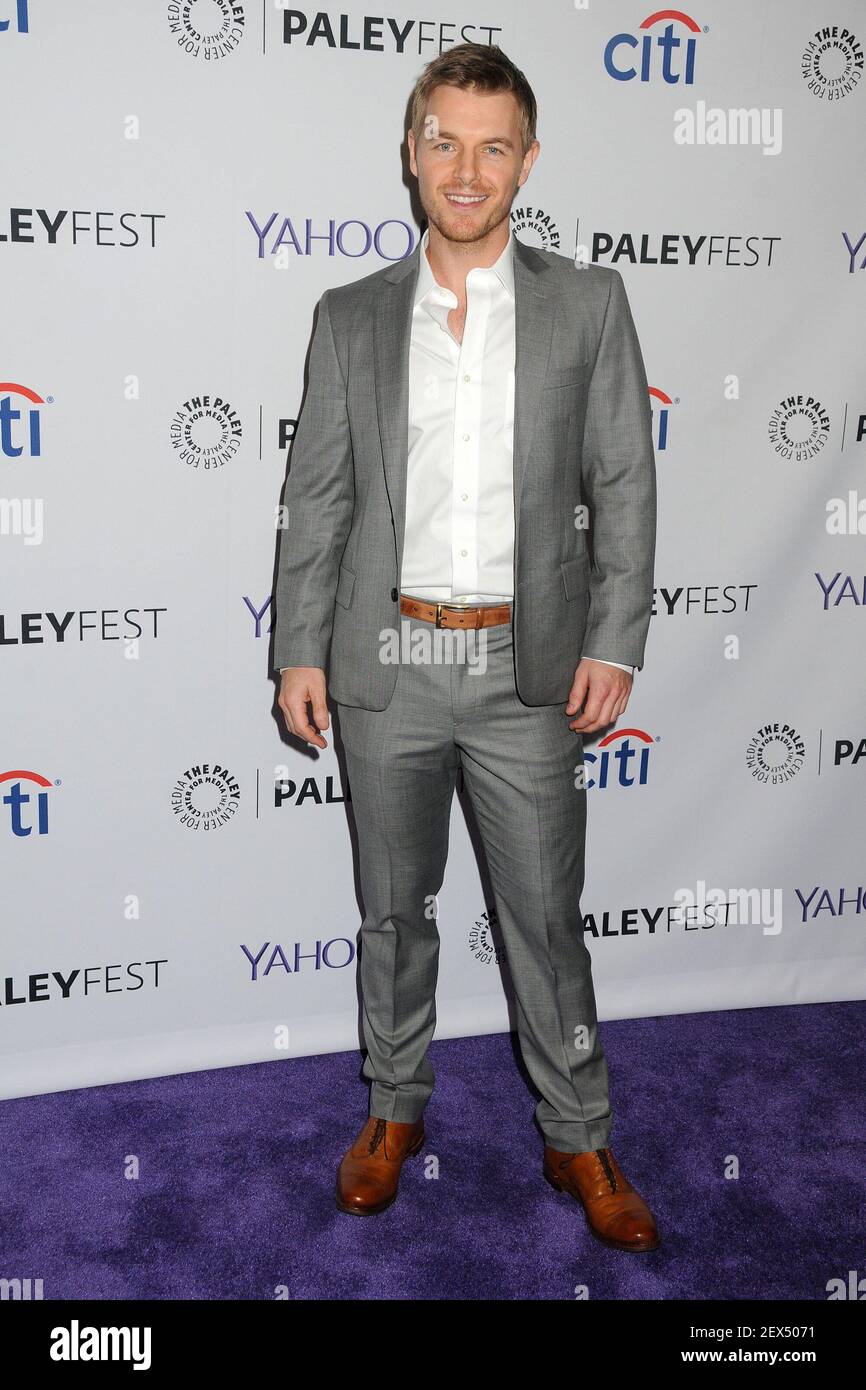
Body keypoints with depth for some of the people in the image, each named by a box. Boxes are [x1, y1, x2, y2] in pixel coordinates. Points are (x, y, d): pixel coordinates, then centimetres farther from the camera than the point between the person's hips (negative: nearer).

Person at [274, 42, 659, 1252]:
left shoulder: (588, 303, 2)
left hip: (529, 667, -1)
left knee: (546, 916, 7)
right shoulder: (351, 317, 6)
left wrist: (615, 642, -7)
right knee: (394, 909, 14)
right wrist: (299, 651, 0)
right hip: (387, 664, 2)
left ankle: (578, 1140, 26)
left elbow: (623, 485, 0)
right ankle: (396, 1108, 34)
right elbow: (317, 496, 5)